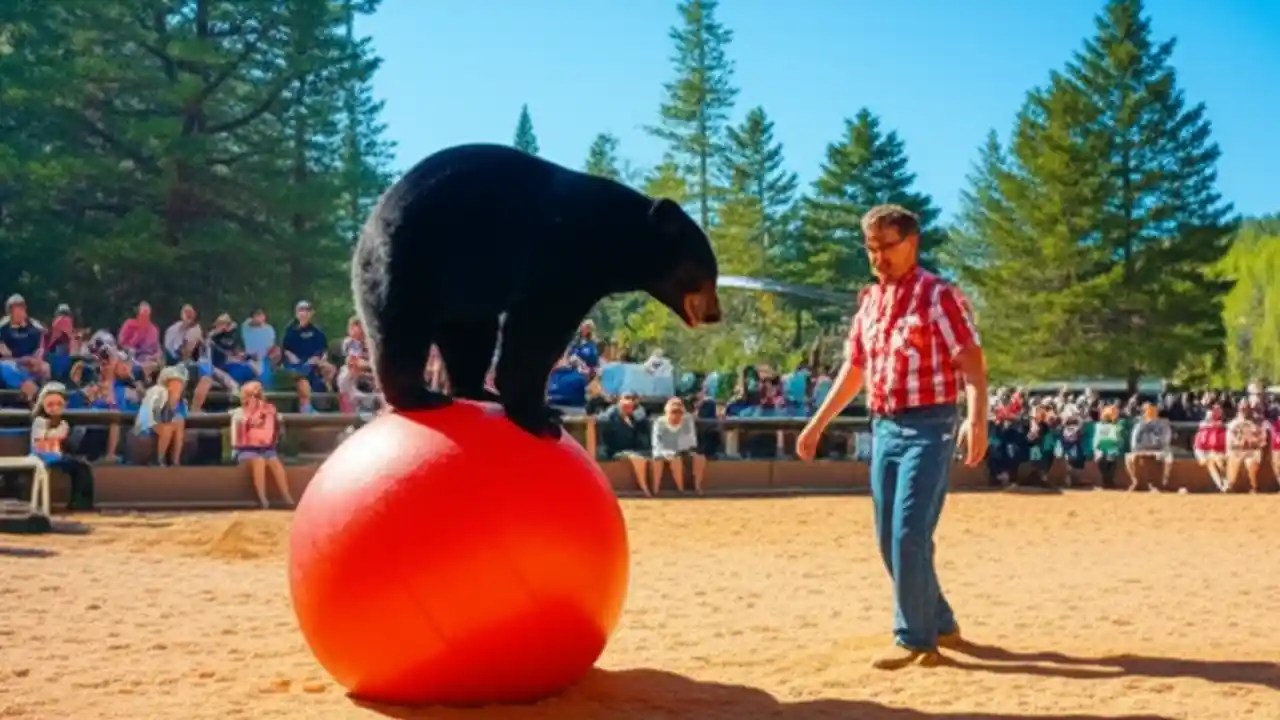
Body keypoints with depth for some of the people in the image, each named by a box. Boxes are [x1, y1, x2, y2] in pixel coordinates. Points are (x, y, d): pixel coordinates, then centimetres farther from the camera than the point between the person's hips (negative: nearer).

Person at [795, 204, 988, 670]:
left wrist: (976, 420, -31)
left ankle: (916, 639, 0)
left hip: (928, 428, -8)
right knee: (889, 539, 10)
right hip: (884, 429, 8)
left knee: (909, 535, -11)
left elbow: (972, 363, -16)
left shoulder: (939, 295, -8)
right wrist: (817, 423, 21)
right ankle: (940, 624, 26)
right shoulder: (869, 302, 13)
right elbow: (854, 369, 21)